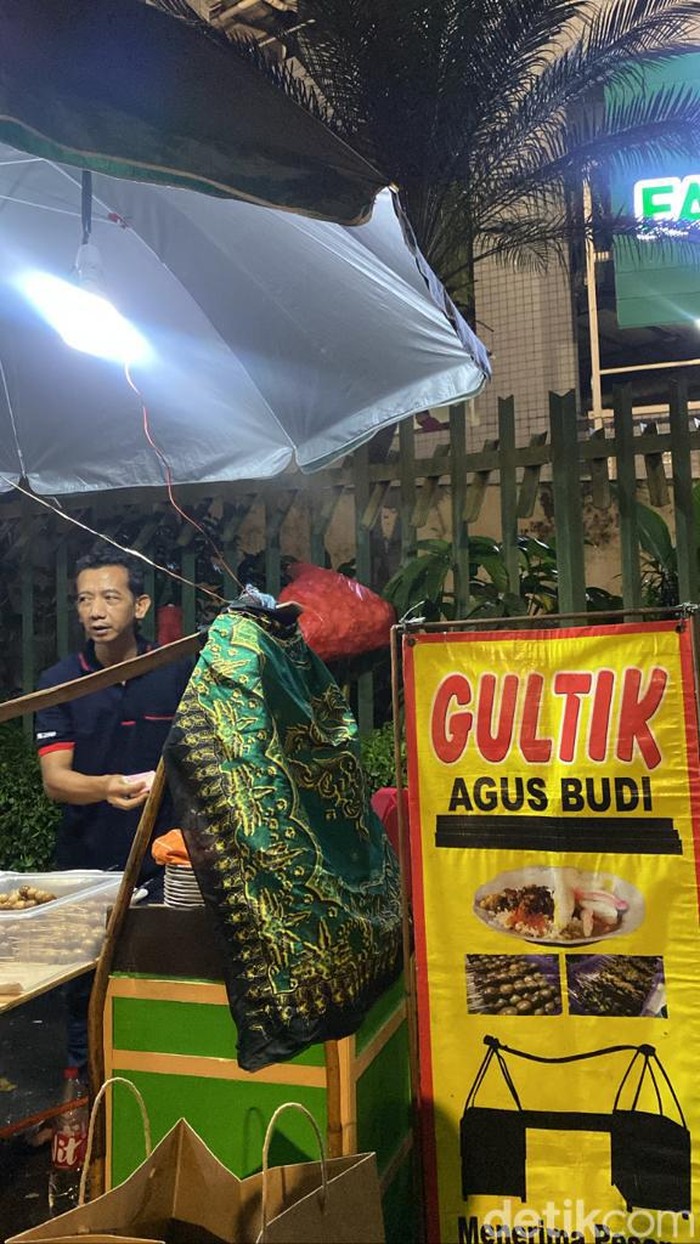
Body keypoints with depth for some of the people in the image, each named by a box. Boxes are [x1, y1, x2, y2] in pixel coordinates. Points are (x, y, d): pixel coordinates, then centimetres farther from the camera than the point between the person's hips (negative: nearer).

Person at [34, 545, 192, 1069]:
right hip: (86, 863, 1)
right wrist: (107, 786, -30)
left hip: (162, 863, -1)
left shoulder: (179, 673, -3)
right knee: (85, 982, 12)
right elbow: (55, 779, -11)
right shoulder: (59, 682, -2)